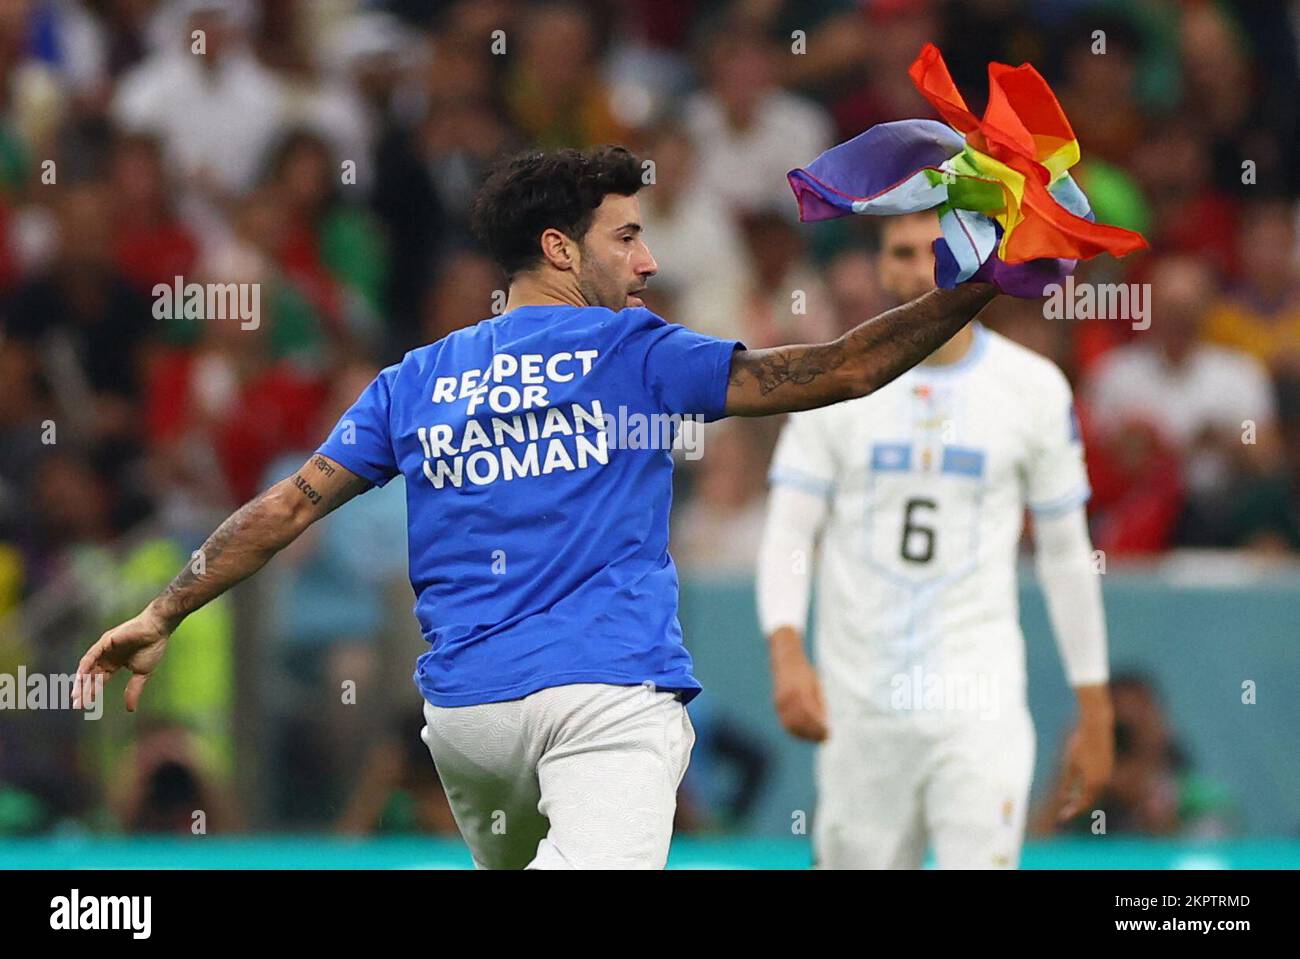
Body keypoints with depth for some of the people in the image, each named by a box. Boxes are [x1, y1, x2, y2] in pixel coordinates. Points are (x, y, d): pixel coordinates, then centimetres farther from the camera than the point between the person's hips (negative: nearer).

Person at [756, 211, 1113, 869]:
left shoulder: (1035, 388, 4)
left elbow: (1067, 554, 10)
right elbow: (789, 532, 1)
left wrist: (1095, 712, 10)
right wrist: (787, 653, -16)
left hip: (980, 699, -1)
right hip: (858, 708, 1)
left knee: (981, 861, -17)